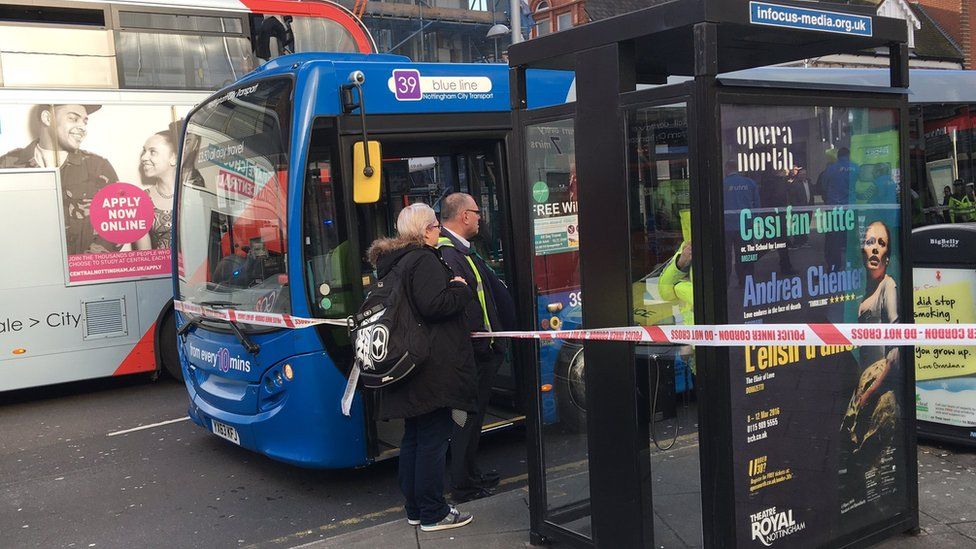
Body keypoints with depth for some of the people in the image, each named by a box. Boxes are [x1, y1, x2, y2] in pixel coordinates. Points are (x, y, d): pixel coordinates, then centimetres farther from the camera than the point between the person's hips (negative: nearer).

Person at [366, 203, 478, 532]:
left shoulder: (392, 262, 16)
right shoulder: (424, 260, -14)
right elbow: (434, 305, -24)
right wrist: (461, 289, -8)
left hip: (408, 365, 10)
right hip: (435, 367, -10)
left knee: (413, 437, 15)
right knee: (434, 438, -4)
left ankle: (414, 509, 23)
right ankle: (433, 514, 2)